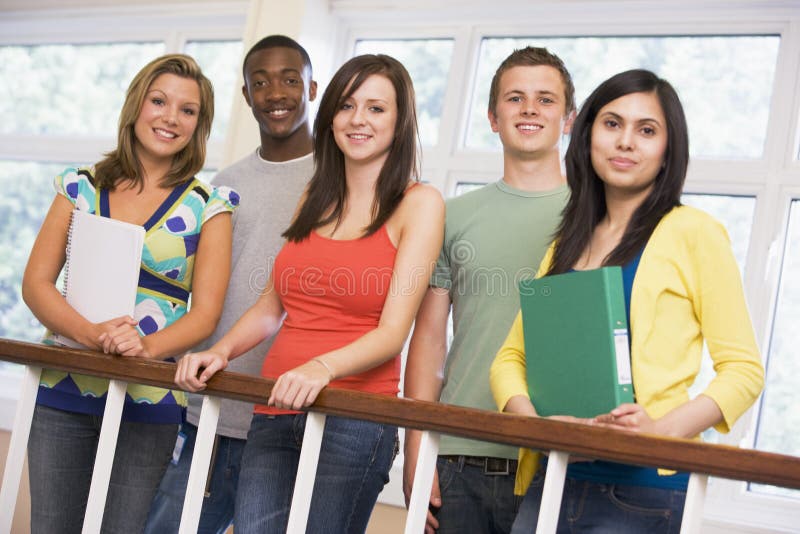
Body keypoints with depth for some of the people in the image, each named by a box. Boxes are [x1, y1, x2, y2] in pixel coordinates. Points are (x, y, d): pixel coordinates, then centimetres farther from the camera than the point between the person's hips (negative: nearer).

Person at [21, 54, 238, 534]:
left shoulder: (208, 206, 3)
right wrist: (90, 333, -15)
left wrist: (148, 345, -22)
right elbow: (36, 282, 3)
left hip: (148, 403, -2)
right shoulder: (82, 187, 9)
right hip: (62, 391, 2)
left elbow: (205, 311, -3)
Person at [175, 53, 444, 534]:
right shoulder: (317, 198, 17)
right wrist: (221, 351, 1)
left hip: (353, 414, -4)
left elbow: (393, 331, -9)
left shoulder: (419, 203, -1)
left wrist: (324, 367, -26)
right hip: (277, 412, 5)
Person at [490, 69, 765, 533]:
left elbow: (744, 370, -5)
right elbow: (512, 356, 13)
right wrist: (528, 418, -8)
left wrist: (665, 429, -20)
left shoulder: (692, 233, -2)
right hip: (551, 481, 5)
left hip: (643, 489, -5)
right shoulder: (567, 246, 15)